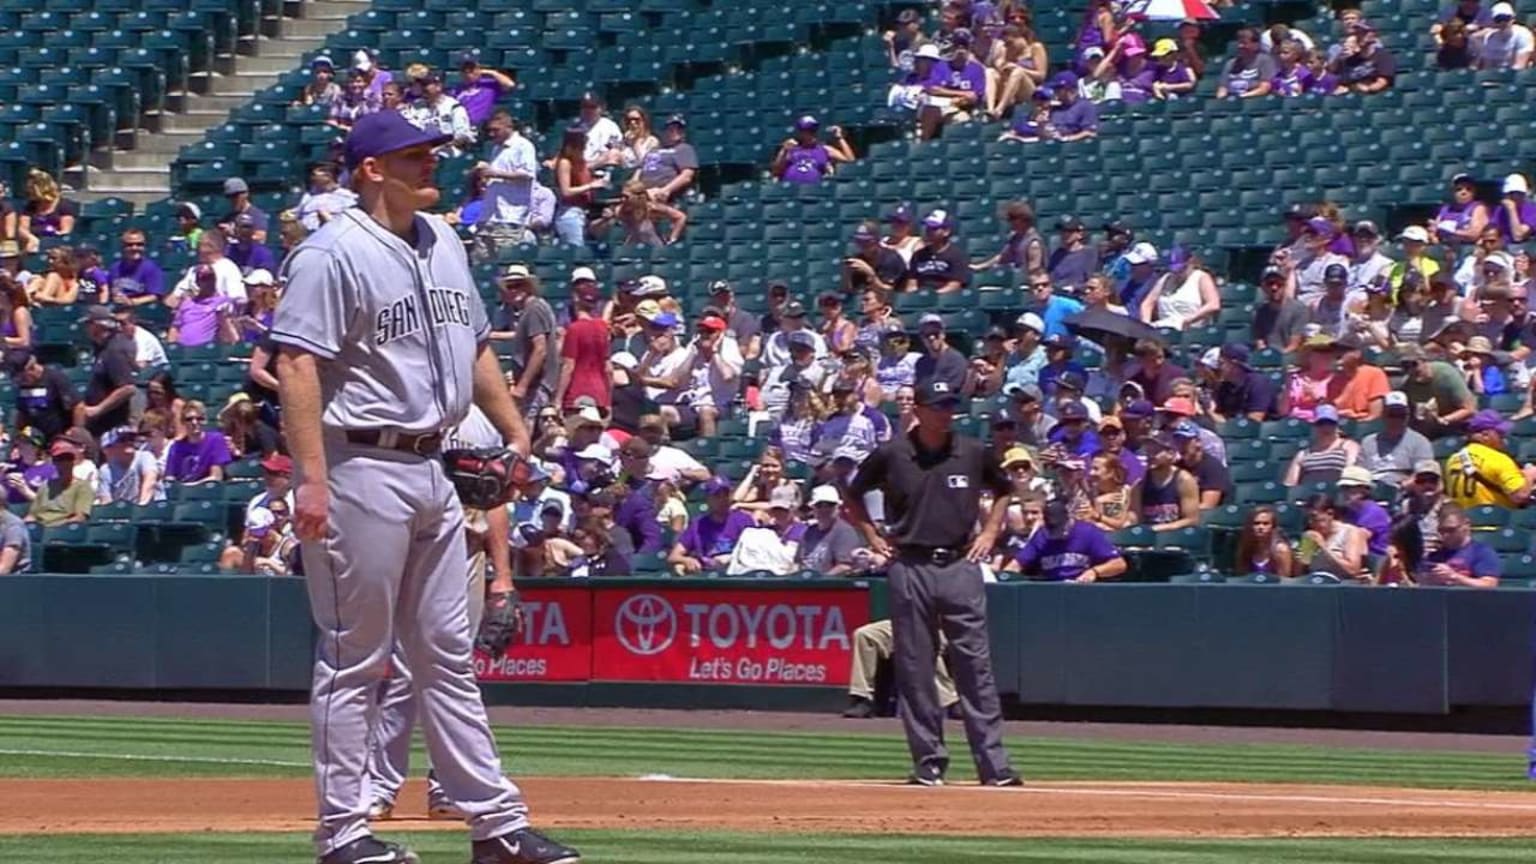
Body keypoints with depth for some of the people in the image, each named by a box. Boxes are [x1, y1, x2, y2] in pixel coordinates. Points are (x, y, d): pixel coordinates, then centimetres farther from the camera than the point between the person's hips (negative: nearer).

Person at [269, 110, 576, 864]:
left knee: (447, 655, 11)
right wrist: (311, 478, -26)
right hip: (361, 469, -9)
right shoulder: (333, 253, -13)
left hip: (430, 467, 9)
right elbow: (297, 365, -20)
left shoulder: (443, 244, 13)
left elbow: (475, 347, 23)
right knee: (355, 656, -3)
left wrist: (516, 435, 15)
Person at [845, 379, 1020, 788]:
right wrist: (873, 537, 6)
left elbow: (1003, 490, 23)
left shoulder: (973, 453, 5)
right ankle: (929, 763, 9)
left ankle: (993, 764, -6)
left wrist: (990, 532, 10)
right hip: (909, 568, 0)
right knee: (915, 670, 2)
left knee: (975, 666, -4)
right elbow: (853, 496, 16)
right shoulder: (891, 455, 1)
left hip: (960, 566, 0)